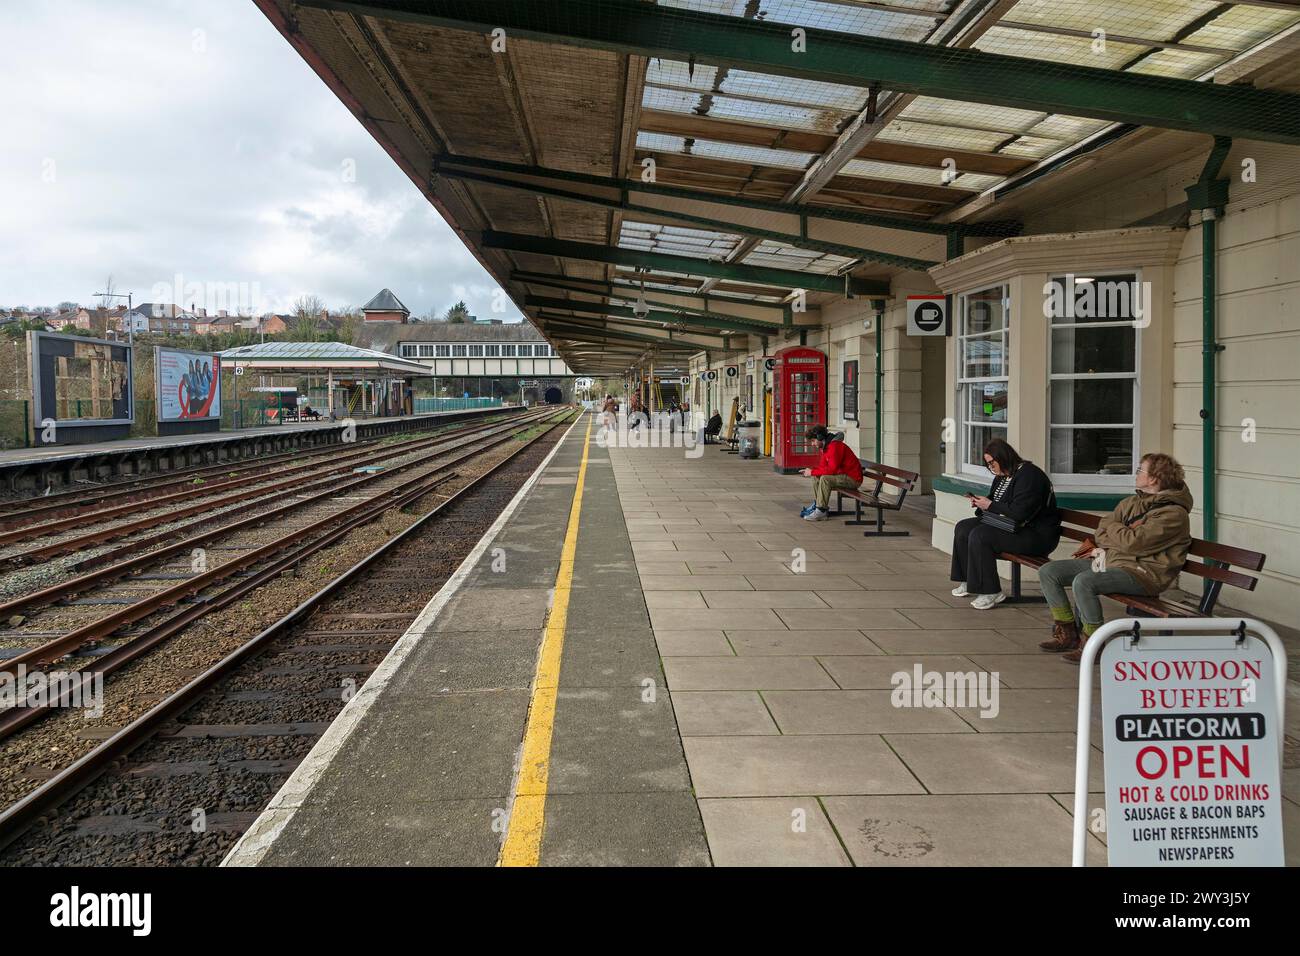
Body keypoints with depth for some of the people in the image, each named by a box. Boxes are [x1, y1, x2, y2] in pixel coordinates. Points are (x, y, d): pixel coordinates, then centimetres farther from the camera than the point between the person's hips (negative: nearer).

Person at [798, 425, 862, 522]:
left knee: (825, 478, -28)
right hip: (843, 475, 10)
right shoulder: (826, 447, 9)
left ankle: (821, 511, -23)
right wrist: (810, 470, -3)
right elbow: (823, 465, 16)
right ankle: (817, 504, 8)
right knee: (816, 477, 8)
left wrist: (812, 472, -20)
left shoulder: (835, 446, -22)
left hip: (853, 479, -10)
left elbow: (832, 469, -29)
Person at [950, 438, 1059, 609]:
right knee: (963, 528, 2)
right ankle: (969, 582, 8)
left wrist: (990, 505, -16)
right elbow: (994, 502, 25)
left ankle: (992, 592, -19)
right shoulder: (1002, 476, 12)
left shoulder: (1028, 475, -19)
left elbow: (1019, 513, -27)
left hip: (1036, 535, -10)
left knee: (979, 536, -26)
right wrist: (980, 502, 1)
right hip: (1009, 526, 11)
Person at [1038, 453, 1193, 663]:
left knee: (1083, 581, -34)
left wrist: (1112, 527, -2)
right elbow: (1102, 532, 14)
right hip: (1111, 559, 9)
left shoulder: (1173, 513, -12)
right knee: (1048, 572, -2)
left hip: (1141, 572, -9)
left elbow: (1134, 543, -21)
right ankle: (1067, 634, 5)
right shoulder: (1132, 502, 15)